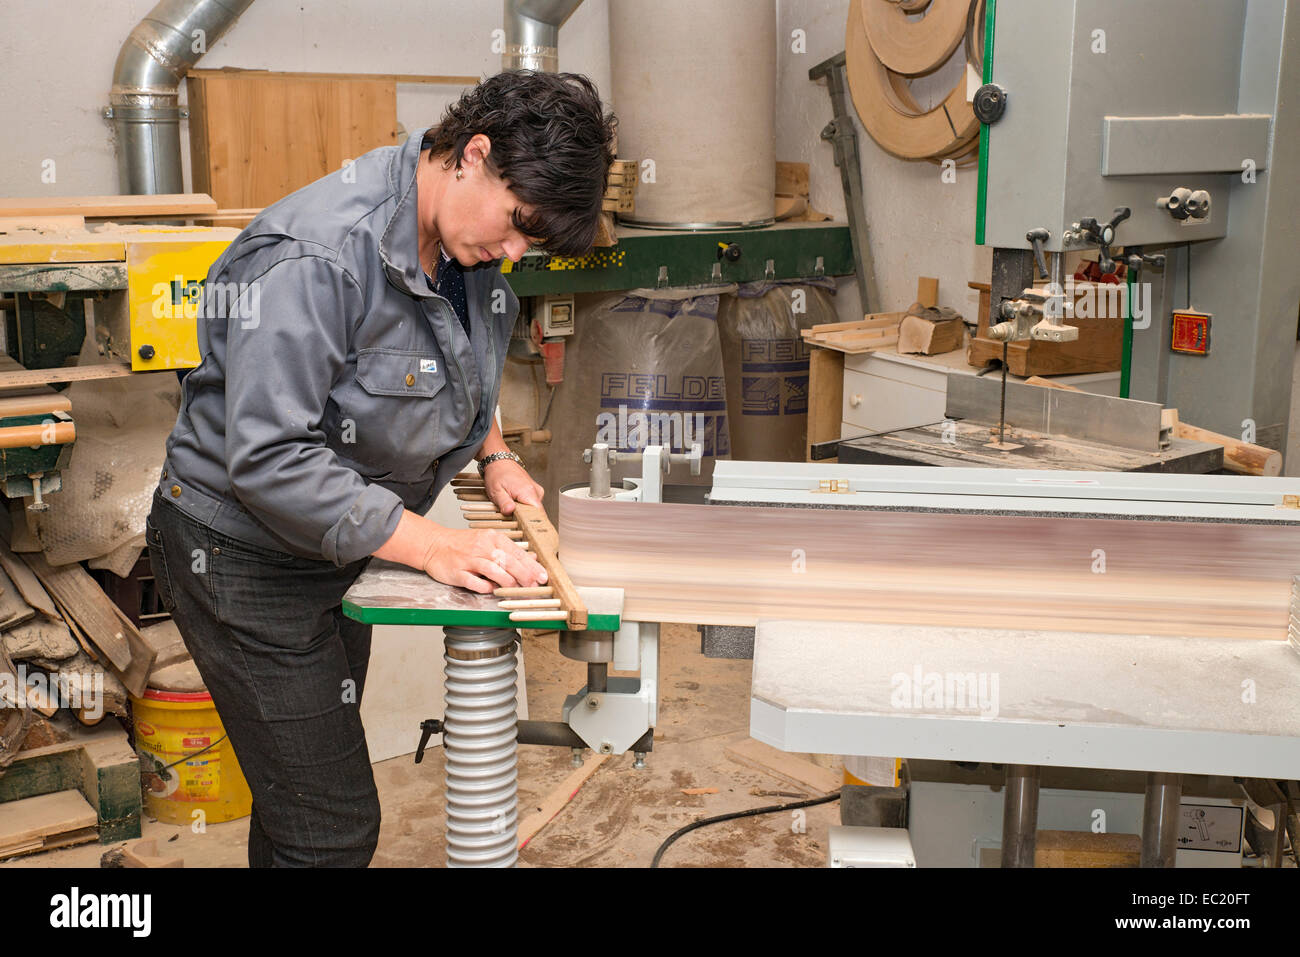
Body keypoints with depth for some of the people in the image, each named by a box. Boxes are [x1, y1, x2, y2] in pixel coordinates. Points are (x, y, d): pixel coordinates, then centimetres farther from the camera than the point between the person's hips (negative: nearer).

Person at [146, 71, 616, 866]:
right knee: (332, 829, -4)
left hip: (340, 541, 8)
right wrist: (428, 542, -32)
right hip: (247, 557, -8)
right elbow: (269, 458, -32)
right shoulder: (314, 257, -29)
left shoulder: (468, 243, -2)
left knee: (307, 787, 22)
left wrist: (493, 454, 5)